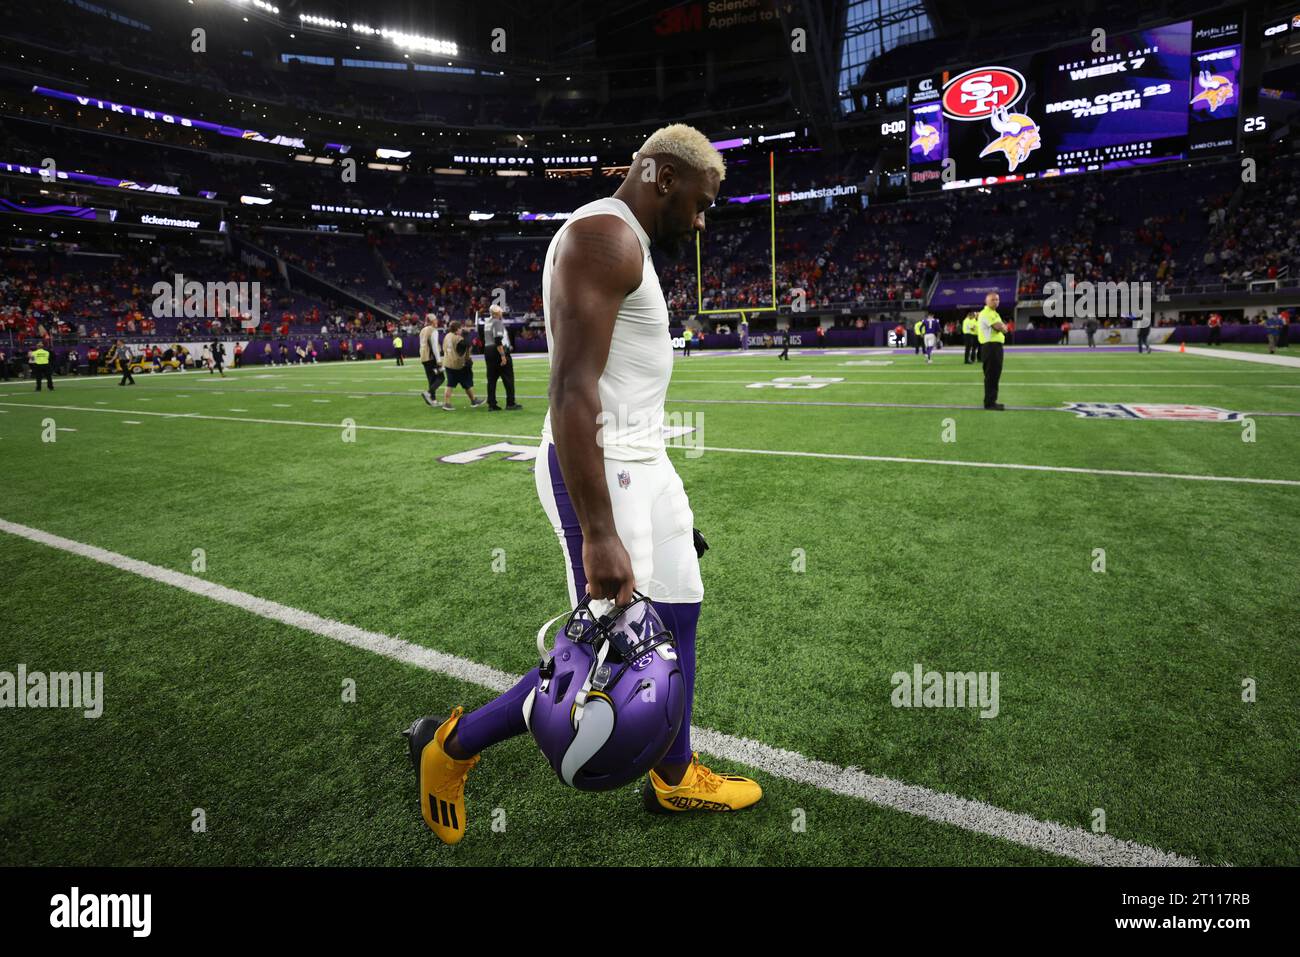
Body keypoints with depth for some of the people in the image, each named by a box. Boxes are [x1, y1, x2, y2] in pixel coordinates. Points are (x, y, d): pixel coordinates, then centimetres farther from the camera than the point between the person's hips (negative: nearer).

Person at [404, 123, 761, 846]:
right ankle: (452, 745, 18)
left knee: (678, 617, 16)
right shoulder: (604, 236, -15)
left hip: (643, 461, 10)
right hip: (603, 473, -10)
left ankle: (675, 778, 35)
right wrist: (599, 536, -29)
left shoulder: (631, 245, 18)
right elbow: (572, 392, -25)